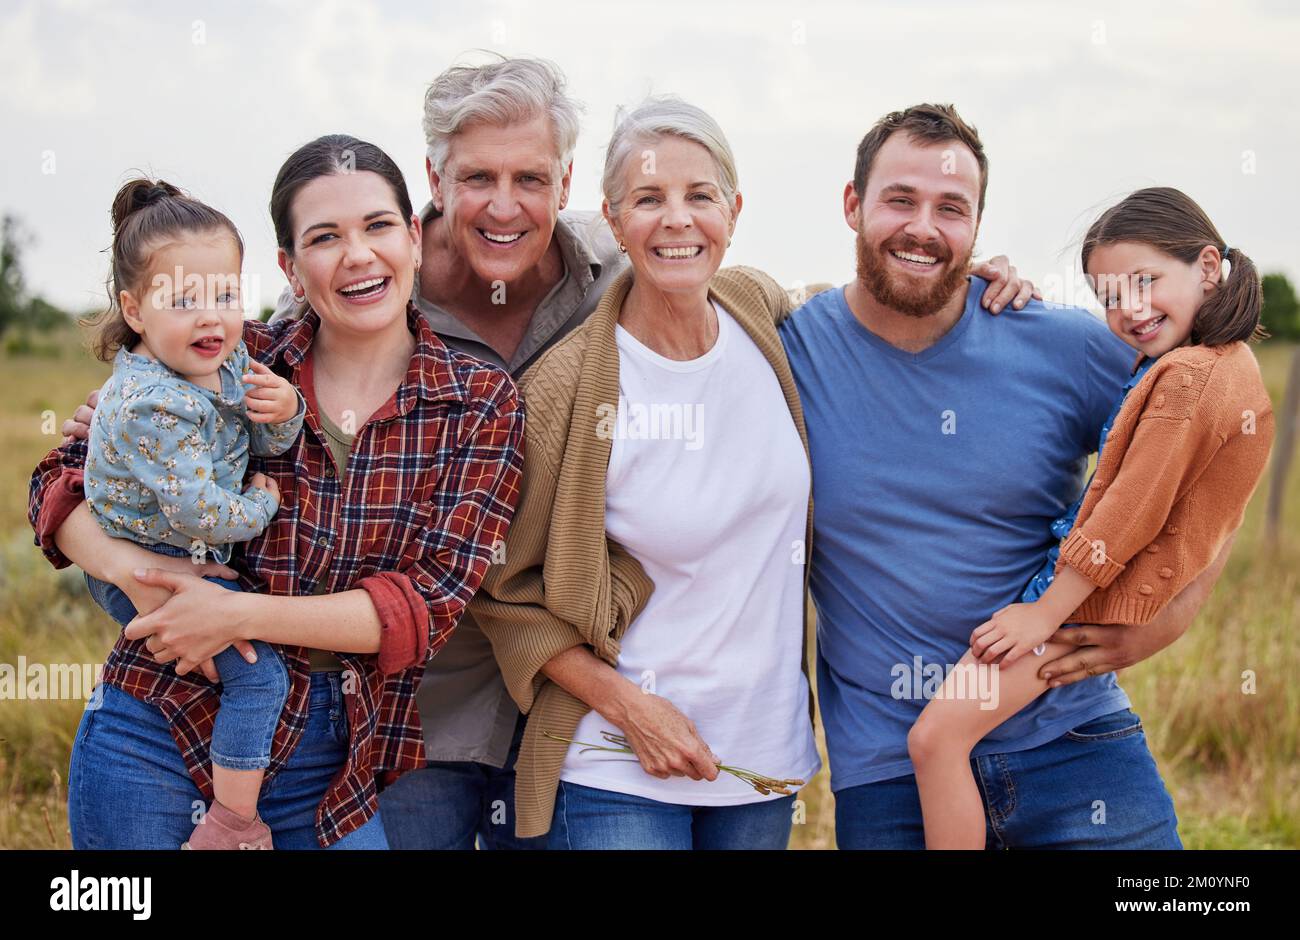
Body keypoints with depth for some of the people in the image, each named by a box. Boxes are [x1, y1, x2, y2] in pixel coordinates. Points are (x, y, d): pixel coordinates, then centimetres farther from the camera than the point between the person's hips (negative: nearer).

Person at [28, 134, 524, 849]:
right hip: (159, 734, 0)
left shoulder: (482, 406, -3)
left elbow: (431, 601, -11)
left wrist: (240, 613, -21)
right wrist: (136, 569, -19)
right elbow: (61, 480, 2)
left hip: (329, 764, 0)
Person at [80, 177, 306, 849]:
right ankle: (235, 821, -3)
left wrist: (283, 410, -17)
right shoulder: (154, 405, -31)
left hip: (195, 558, 10)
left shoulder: (230, 357, -4)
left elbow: (267, 443, 6)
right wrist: (260, 508, -15)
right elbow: (197, 512, -33)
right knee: (258, 672, -14)